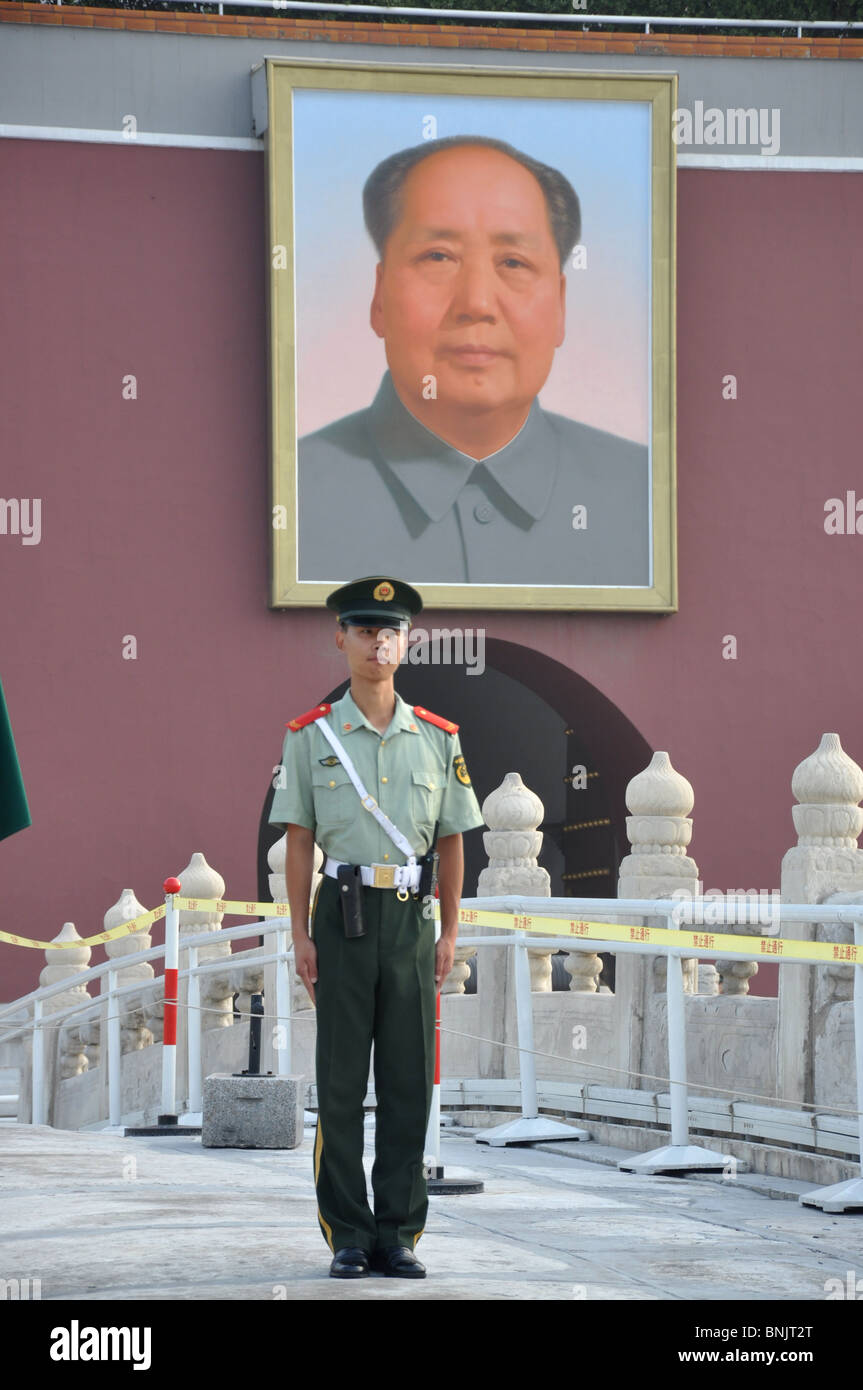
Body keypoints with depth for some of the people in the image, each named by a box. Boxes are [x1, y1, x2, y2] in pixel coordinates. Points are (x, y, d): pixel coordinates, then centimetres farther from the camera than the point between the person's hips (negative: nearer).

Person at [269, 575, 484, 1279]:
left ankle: (399, 1234, 8)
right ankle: (348, 1236, 5)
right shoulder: (312, 736, 3)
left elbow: (452, 842, 10)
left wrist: (450, 933, 5)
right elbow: (299, 840, 3)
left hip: (411, 914, 2)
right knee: (341, 1082, 0)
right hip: (344, 911, -1)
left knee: (410, 1081, 2)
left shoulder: (438, 738, 7)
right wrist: (301, 935, -2)